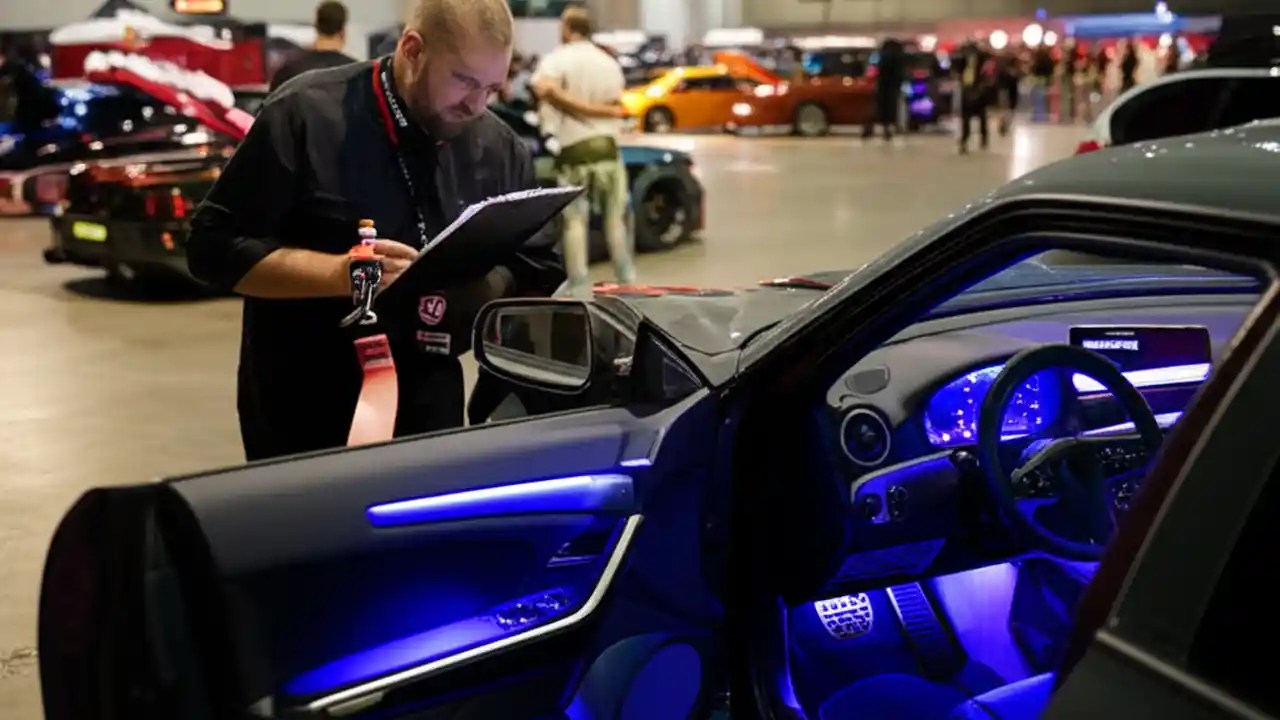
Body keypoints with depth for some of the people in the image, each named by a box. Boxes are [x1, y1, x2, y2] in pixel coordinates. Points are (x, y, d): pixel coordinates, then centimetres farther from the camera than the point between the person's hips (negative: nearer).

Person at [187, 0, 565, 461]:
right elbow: (215, 247, -13)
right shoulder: (307, 114, -11)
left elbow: (541, 281, 9)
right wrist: (340, 273, -24)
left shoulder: (500, 150, 3)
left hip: (429, 414, 4)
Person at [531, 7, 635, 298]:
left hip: (574, 149, -4)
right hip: (607, 146, 4)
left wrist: (576, 108, -17)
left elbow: (544, 89, -24)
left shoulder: (557, 59, -5)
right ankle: (627, 280, 14)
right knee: (615, 218, 13)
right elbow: (617, 107, 5)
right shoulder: (609, 62, 11)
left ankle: (580, 290, -5)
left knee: (575, 221, 0)